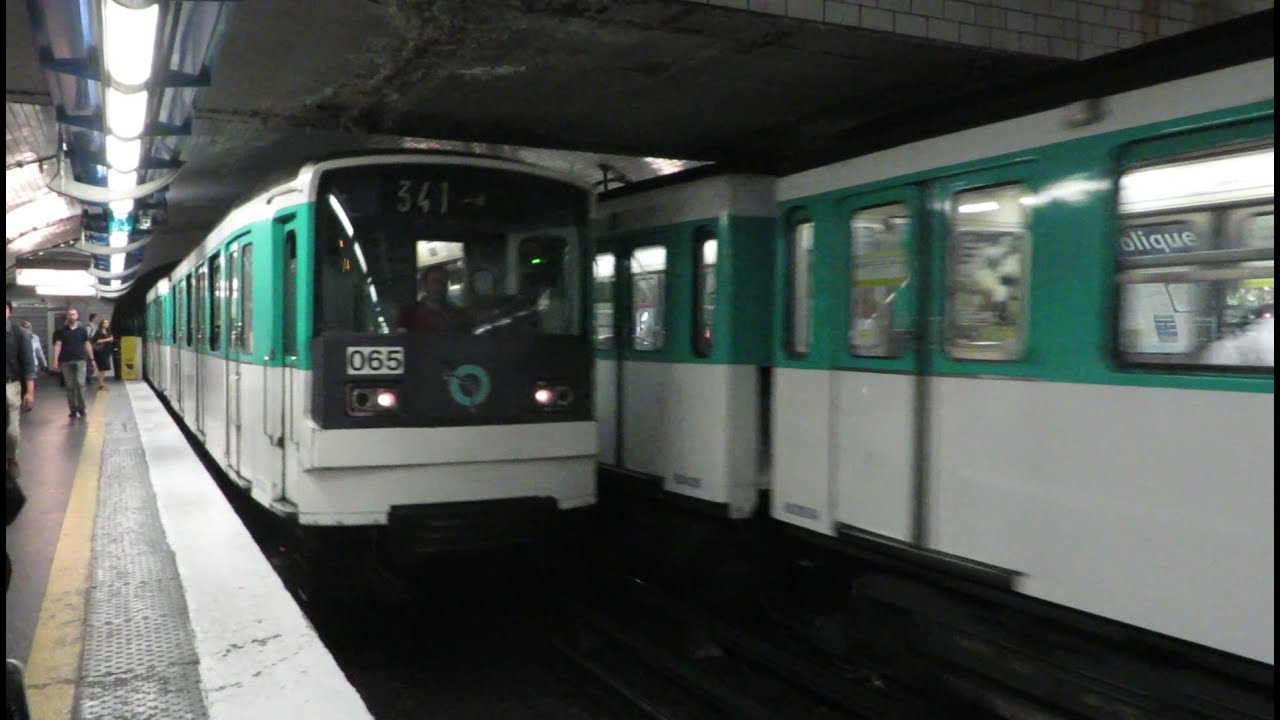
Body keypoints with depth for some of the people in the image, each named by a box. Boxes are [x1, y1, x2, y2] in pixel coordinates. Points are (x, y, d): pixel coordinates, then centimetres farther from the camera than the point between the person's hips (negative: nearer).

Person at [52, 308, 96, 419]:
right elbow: (58, 345, 0)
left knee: (80, 384, -9)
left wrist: (92, 359, 6)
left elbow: (87, 344, 8)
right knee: (70, 386, 4)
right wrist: (55, 360, -9)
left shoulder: (82, 329, 5)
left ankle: (81, 408, 1)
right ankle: (73, 409, 10)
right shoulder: (61, 330, 5)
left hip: (80, 360, -1)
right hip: (66, 361, 1)